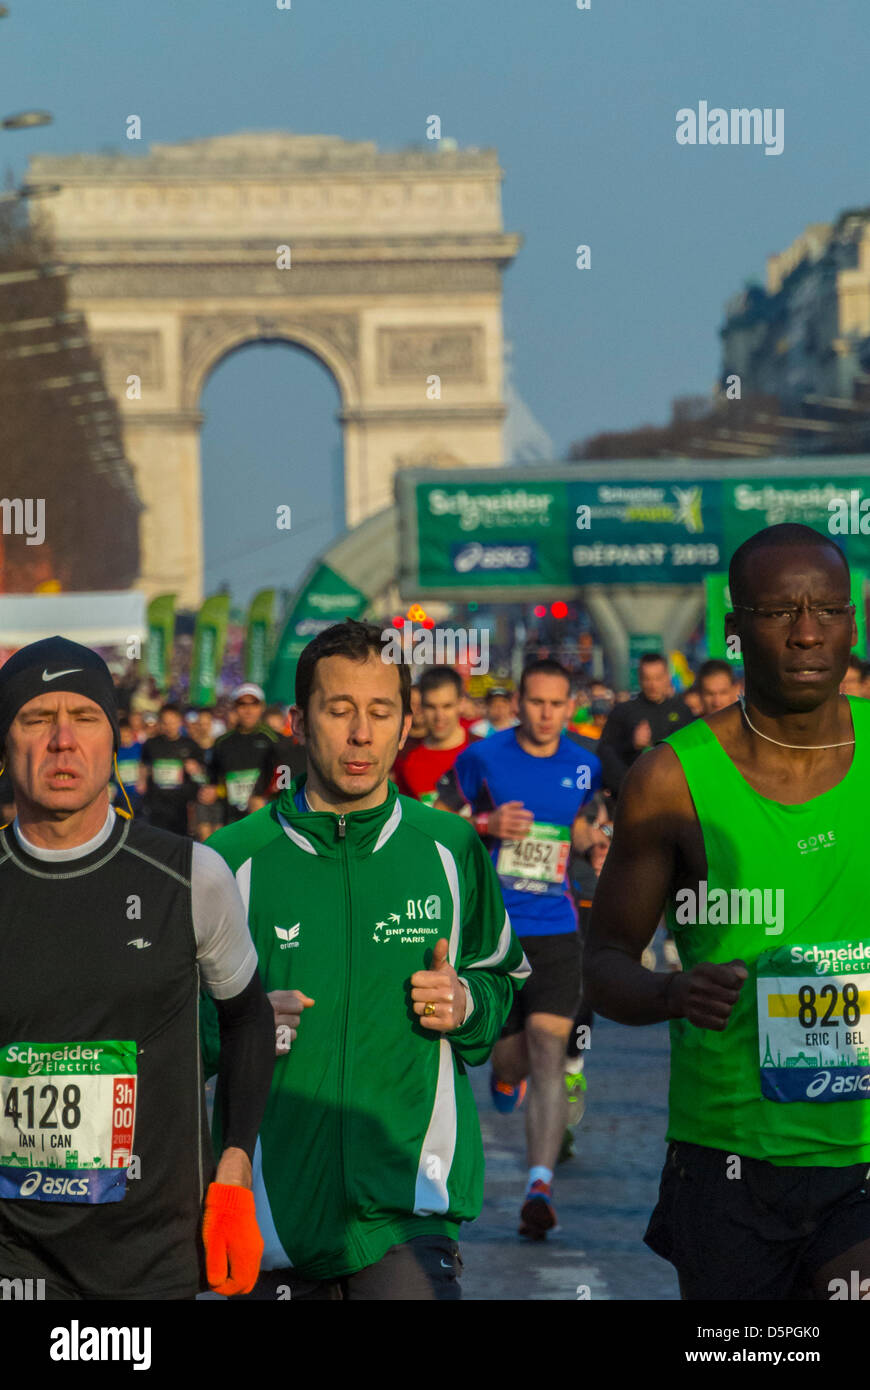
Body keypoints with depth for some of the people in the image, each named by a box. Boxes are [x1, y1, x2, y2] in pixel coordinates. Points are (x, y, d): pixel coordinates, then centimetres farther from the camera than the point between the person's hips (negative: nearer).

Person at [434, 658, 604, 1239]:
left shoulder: (584, 766, 6)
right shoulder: (482, 759, -2)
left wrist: (595, 838, 2)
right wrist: (486, 825, -12)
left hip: (556, 933, 1)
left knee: (548, 1054, -15)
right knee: (512, 1059, 8)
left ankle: (540, 1186, -21)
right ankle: (507, 1074, 49)